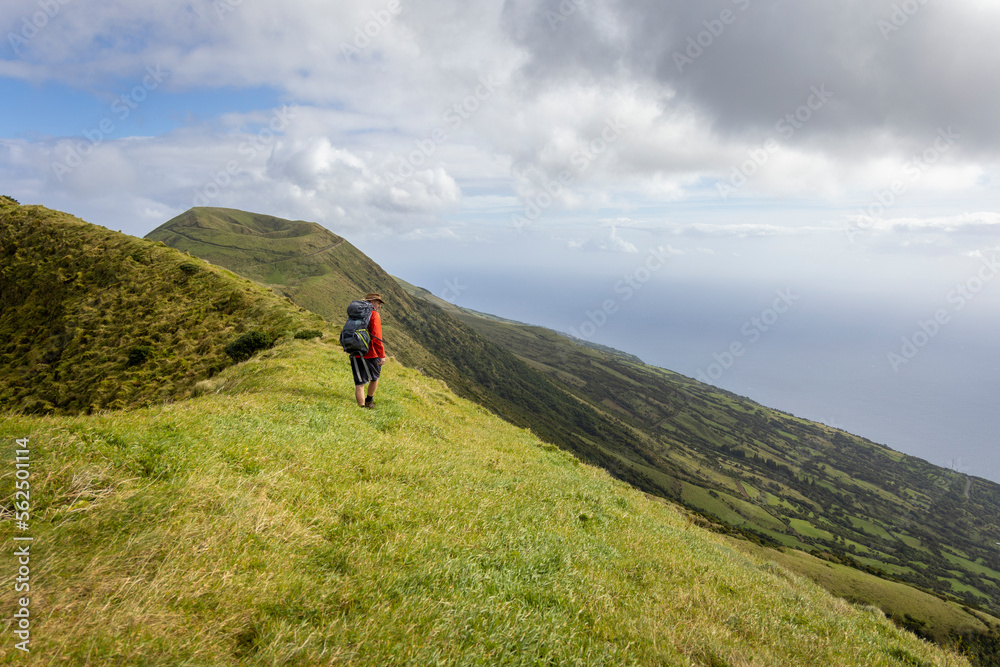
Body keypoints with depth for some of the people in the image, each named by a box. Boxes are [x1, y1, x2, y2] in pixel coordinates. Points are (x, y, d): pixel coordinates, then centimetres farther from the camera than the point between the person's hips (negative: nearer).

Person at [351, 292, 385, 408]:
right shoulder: (374, 315, -10)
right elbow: (376, 337, -19)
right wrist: (382, 355, -18)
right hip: (370, 354, -5)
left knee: (359, 383, 7)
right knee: (375, 378, 20)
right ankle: (369, 401, 34)